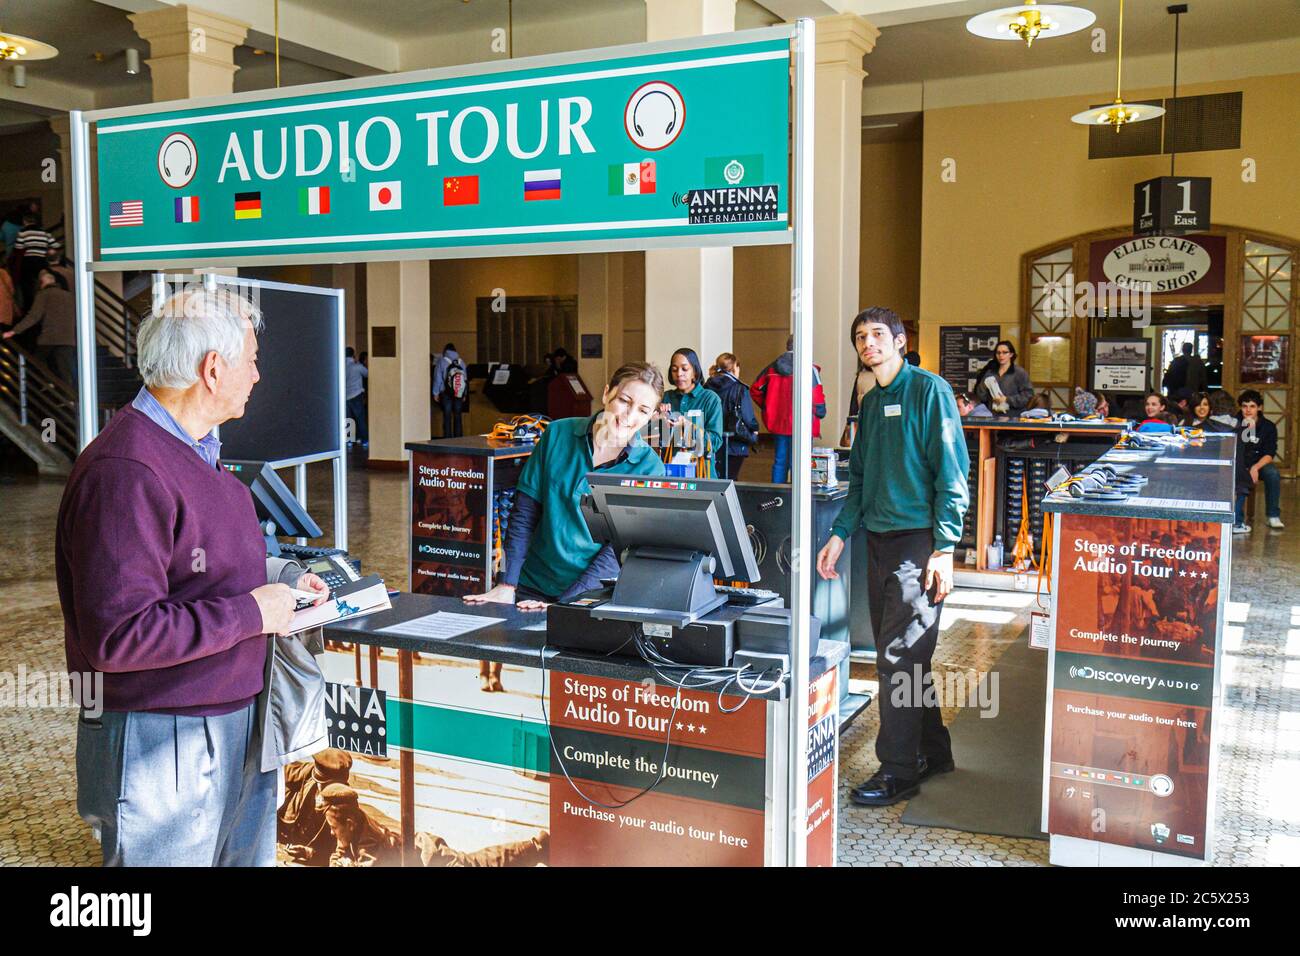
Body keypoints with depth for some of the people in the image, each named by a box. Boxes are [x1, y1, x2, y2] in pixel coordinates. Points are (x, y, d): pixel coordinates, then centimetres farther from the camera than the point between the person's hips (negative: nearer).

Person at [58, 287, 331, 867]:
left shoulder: (192, 451, 10)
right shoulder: (126, 472, -24)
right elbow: (117, 635, -28)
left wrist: (281, 576, 7)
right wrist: (251, 613, -22)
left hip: (232, 726, 10)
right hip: (161, 746, -10)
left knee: (249, 852, 20)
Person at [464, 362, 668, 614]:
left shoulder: (648, 467, -7)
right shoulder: (558, 434, -1)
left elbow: (622, 547, -11)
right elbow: (523, 515, 0)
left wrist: (565, 604, -20)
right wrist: (506, 586, -7)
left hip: (596, 593, -1)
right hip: (533, 585, 2)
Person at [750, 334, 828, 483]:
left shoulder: (773, 367, 7)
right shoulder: (809, 368, -8)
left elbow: (755, 389, 9)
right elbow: (817, 396, -12)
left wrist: (768, 409, 15)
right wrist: (820, 413, 4)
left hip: (778, 423, 5)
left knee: (780, 462, 12)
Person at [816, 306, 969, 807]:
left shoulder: (929, 390, -7)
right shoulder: (870, 402, 16)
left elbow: (951, 473, -12)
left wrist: (944, 548, -17)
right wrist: (840, 534, 11)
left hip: (918, 540, -8)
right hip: (879, 540, 8)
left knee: (899, 657, -6)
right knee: (897, 656, 13)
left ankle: (899, 770, 4)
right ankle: (932, 752, 27)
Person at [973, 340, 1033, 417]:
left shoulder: (1020, 372, 0)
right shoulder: (990, 373, 14)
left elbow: (1028, 395, -8)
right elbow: (981, 396, 12)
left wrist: (1007, 399, -15)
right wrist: (985, 385, -8)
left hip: (1014, 416, -4)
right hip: (993, 416, 4)